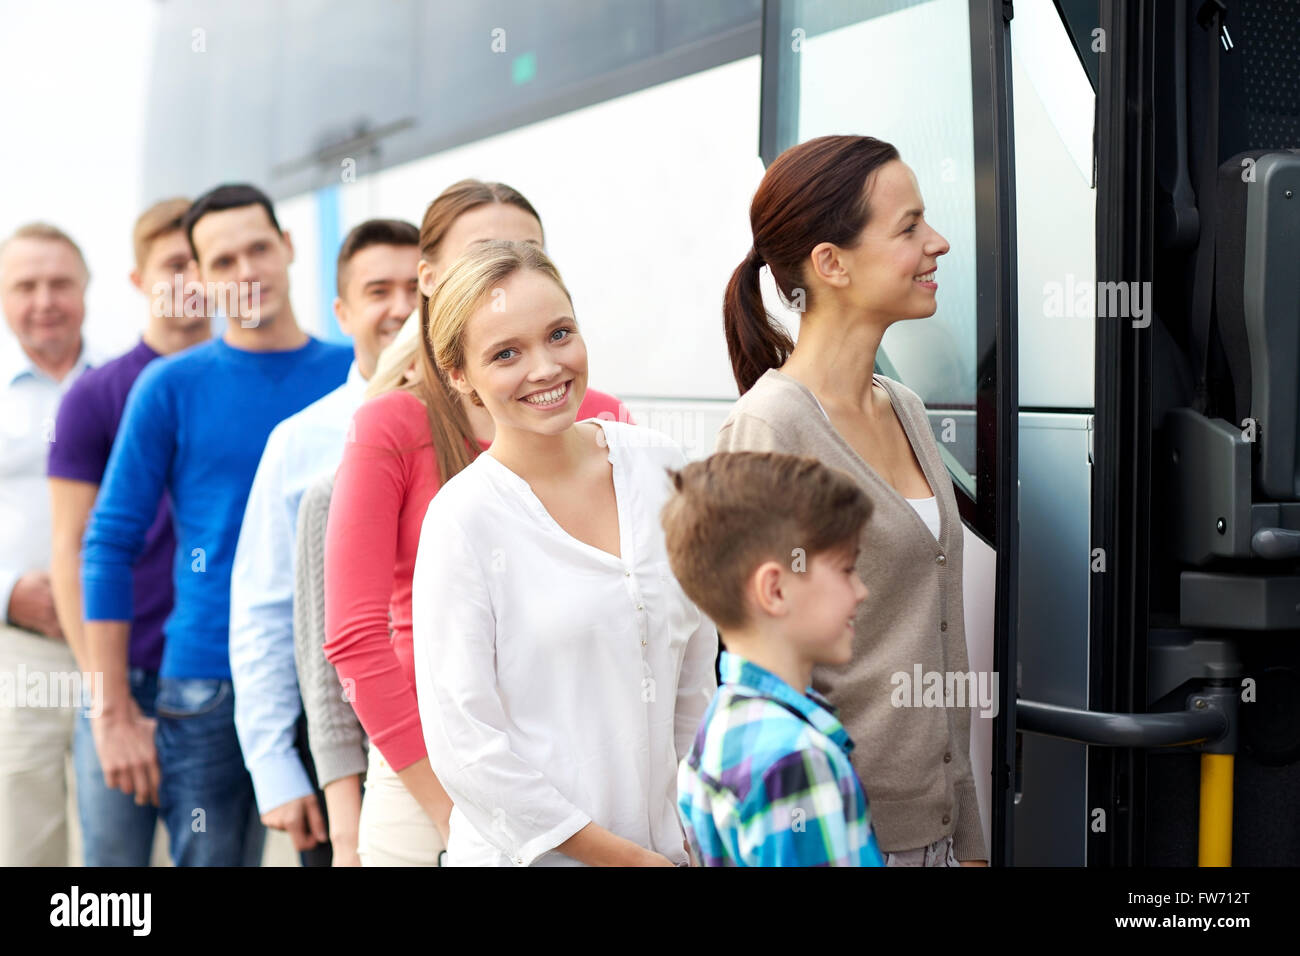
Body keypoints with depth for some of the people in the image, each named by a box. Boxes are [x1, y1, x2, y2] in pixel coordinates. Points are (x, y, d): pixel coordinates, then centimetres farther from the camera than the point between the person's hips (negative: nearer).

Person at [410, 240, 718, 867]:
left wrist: (693, 828, 8)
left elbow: (696, 668, 9)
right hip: (531, 852, -4)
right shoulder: (463, 520, -14)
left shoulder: (659, 465, -1)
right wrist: (623, 856, -12)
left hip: (670, 844, 4)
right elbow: (465, 744, -14)